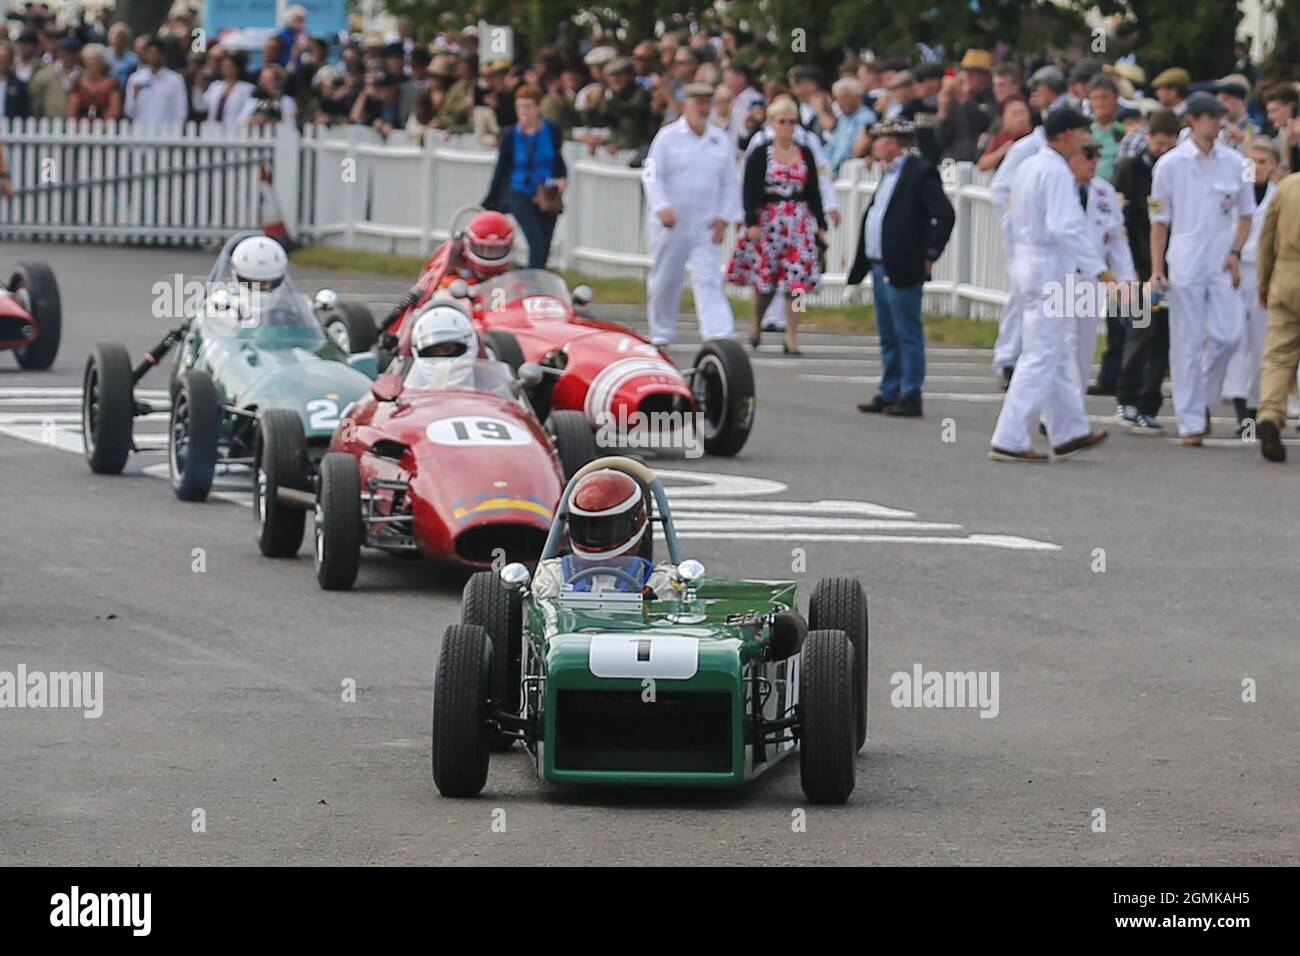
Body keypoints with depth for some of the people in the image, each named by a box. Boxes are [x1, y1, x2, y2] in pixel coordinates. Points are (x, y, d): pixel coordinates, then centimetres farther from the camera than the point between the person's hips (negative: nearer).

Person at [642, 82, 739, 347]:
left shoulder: (720, 140, 7)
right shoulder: (668, 137, -2)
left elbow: (730, 183, 11)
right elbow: (652, 175, -7)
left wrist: (723, 217, 1)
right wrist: (662, 206, -22)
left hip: (706, 225, 1)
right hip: (670, 223, -1)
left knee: (708, 280, -10)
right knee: (665, 280, 9)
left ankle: (717, 334, -20)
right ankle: (661, 333, 24)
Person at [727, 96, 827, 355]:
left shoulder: (805, 154, 8)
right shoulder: (760, 155, -1)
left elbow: (814, 191, 11)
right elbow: (749, 191, -4)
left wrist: (821, 225, 8)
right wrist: (752, 223, -14)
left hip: (800, 222, 2)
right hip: (767, 221, -2)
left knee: (796, 281, -6)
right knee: (764, 280, 4)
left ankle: (791, 337, -3)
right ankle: (757, 326, 28)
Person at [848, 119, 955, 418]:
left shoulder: (919, 172, -12)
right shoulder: (889, 173, 17)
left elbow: (945, 215, -18)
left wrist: (929, 255, -16)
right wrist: (862, 260, 16)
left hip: (902, 270, -10)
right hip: (881, 269, 10)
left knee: (907, 335, -5)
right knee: (888, 337, 14)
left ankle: (910, 398, -3)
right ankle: (889, 393, 20)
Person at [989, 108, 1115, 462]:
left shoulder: (1030, 166, 11)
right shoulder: (1057, 172, -17)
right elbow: (1064, 227, -25)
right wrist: (1098, 269, -23)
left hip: (1028, 260, 10)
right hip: (1050, 269, -10)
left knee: (1060, 352, 18)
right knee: (1041, 357, -6)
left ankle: (1070, 433, 26)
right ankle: (1009, 441, -6)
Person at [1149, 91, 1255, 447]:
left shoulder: (1236, 164, 4)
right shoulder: (1170, 164, 0)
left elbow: (1245, 214, 13)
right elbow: (1159, 221, 4)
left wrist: (1235, 252, -2)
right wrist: (1157, 269, -1)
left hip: (1222, 266, 2)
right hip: (1184, 266, -2)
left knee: (1227, 336, -7)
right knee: (1187, 344, -1)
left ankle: (1202, 397, 18)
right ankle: (1191, 421, 4)